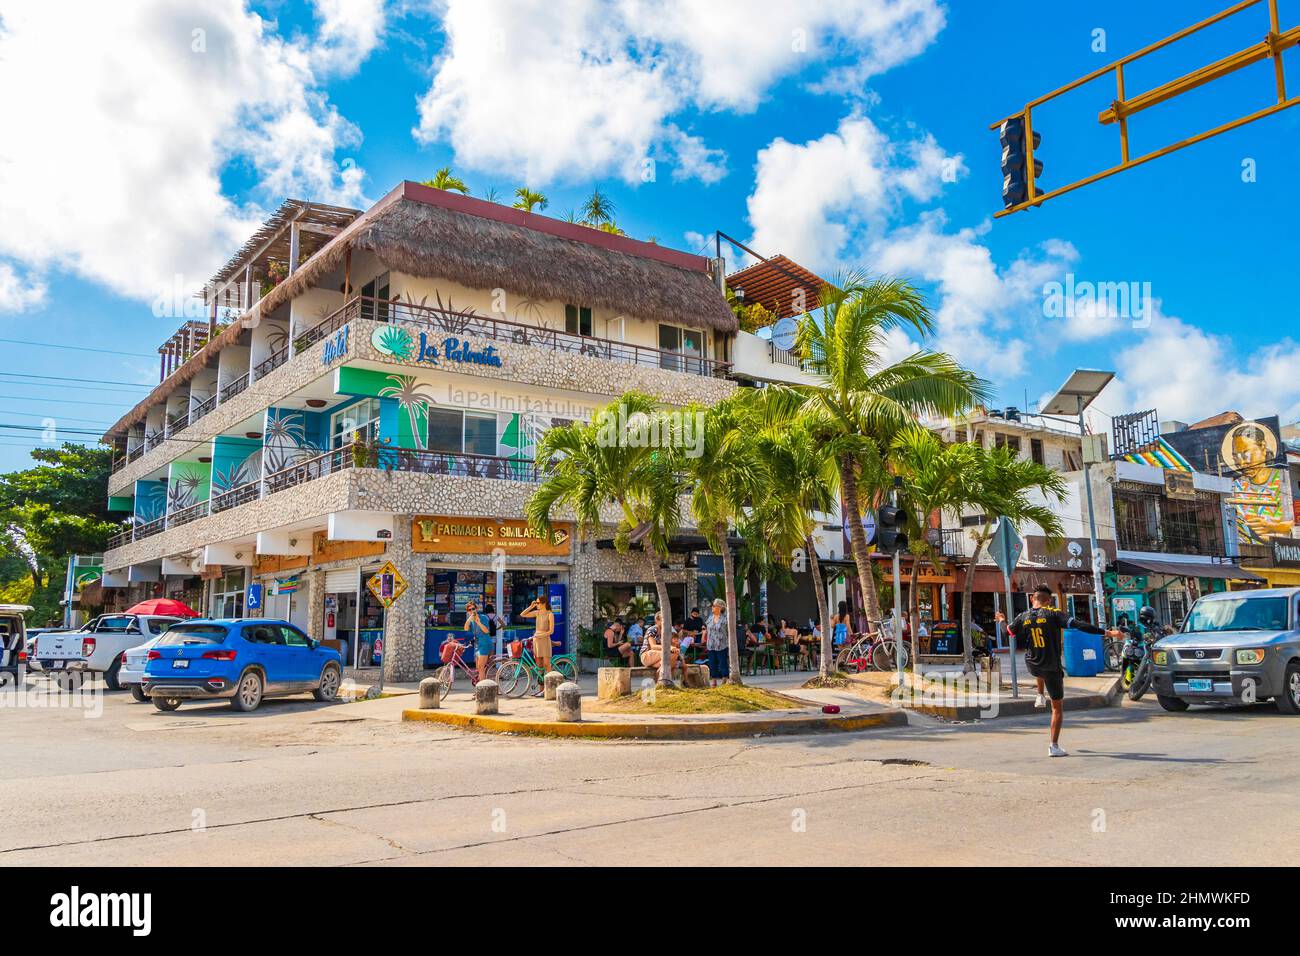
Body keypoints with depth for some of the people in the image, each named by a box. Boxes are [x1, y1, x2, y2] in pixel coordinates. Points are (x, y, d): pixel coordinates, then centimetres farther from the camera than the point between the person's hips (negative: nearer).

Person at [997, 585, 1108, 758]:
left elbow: (1009, 633, 13)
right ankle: (1054, 746, 5)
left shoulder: (1023, 617, -3)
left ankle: (1040, 696, 39)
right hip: (1052, 668, -4)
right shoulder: (1053, 614, -14)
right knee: (1058, 706, 6)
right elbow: (1078, 625, -22)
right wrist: (1105, 632, -21)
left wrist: (1003, 621, 33)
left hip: (1032, 665, 4)